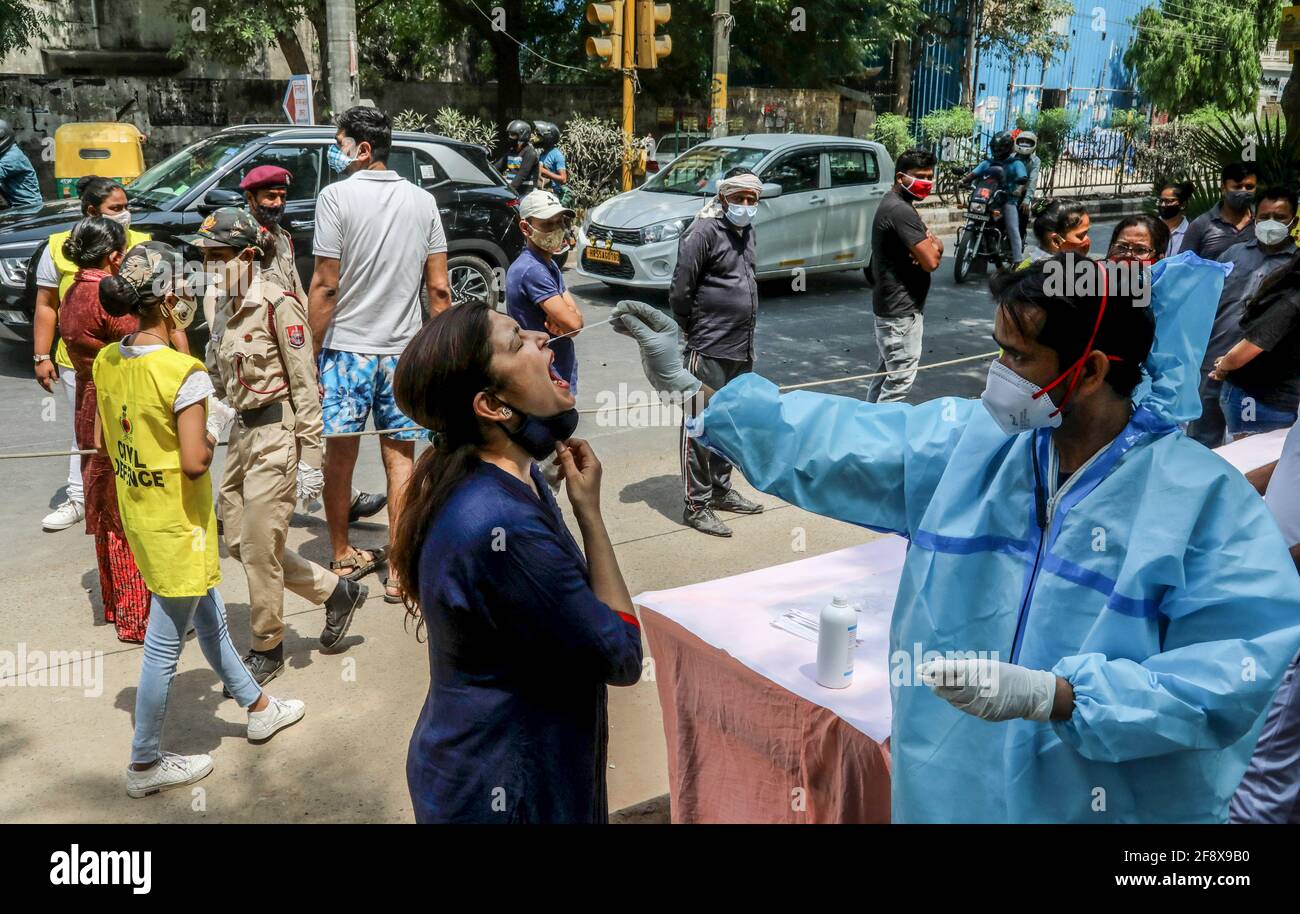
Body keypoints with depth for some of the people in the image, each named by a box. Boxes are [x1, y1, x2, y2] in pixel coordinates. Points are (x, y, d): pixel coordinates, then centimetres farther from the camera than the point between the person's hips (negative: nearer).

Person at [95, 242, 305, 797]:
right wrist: (209, 442, -7)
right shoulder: (183, 373, -24)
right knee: (165, 644, 7)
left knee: (210, 618, 22)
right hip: (177, 526, -9)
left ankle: (258, 709, 40)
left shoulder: (107, 361, 0)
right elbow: (194, 461, -26)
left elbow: (104, 444, 8)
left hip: (139, 516, 9)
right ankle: (145, 765, 22)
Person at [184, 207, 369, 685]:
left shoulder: (278, 304, -15)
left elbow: (305, 384, -16)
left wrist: (310, 458, -18)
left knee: (259, 548, 0)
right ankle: (336, 591, 28)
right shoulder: (232, 305, 9)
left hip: (276, 434, -9)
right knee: (238, 541, 13)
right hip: (243, 431, 9)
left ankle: (267, 649, 20)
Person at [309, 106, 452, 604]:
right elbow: (438, 287, 3)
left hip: (346, 347, -3)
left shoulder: (337, 196, -8)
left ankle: (342, 556, 26)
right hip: (403, 350, 3)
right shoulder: (422, 200, 4)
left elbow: (325, 286, -11)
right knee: (400, 457, 7)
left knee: (339, 455, 11)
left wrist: (311, 354, -5)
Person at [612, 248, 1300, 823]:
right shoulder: (967, 442, -4)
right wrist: (693, 391, 0)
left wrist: (1054, 696, -28)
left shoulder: (1207, 499, -16)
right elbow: (826, 443, 1)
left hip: (1114, 802, -4)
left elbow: (1237, 672, -21)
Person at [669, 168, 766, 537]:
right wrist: (692, 332, -2)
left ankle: (720, 490, 30)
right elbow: (679, 291, -14)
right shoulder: (704, 231, -12)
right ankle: (696, 505, 3)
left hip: (742, 350, 9)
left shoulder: (746, 232, 13)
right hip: (709, 350, -8)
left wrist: (747, 337, 18)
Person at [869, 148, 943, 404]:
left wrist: (932, 244, -11)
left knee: (886, 371, 19)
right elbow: (931, 262, -24)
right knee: (901, 379, -7)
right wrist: (933, 247, -2)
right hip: (902, 309, -11)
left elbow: (937, 246, 14)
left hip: (891, 305, 11)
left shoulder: (893, 204, 13)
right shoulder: (902, 211, -20)